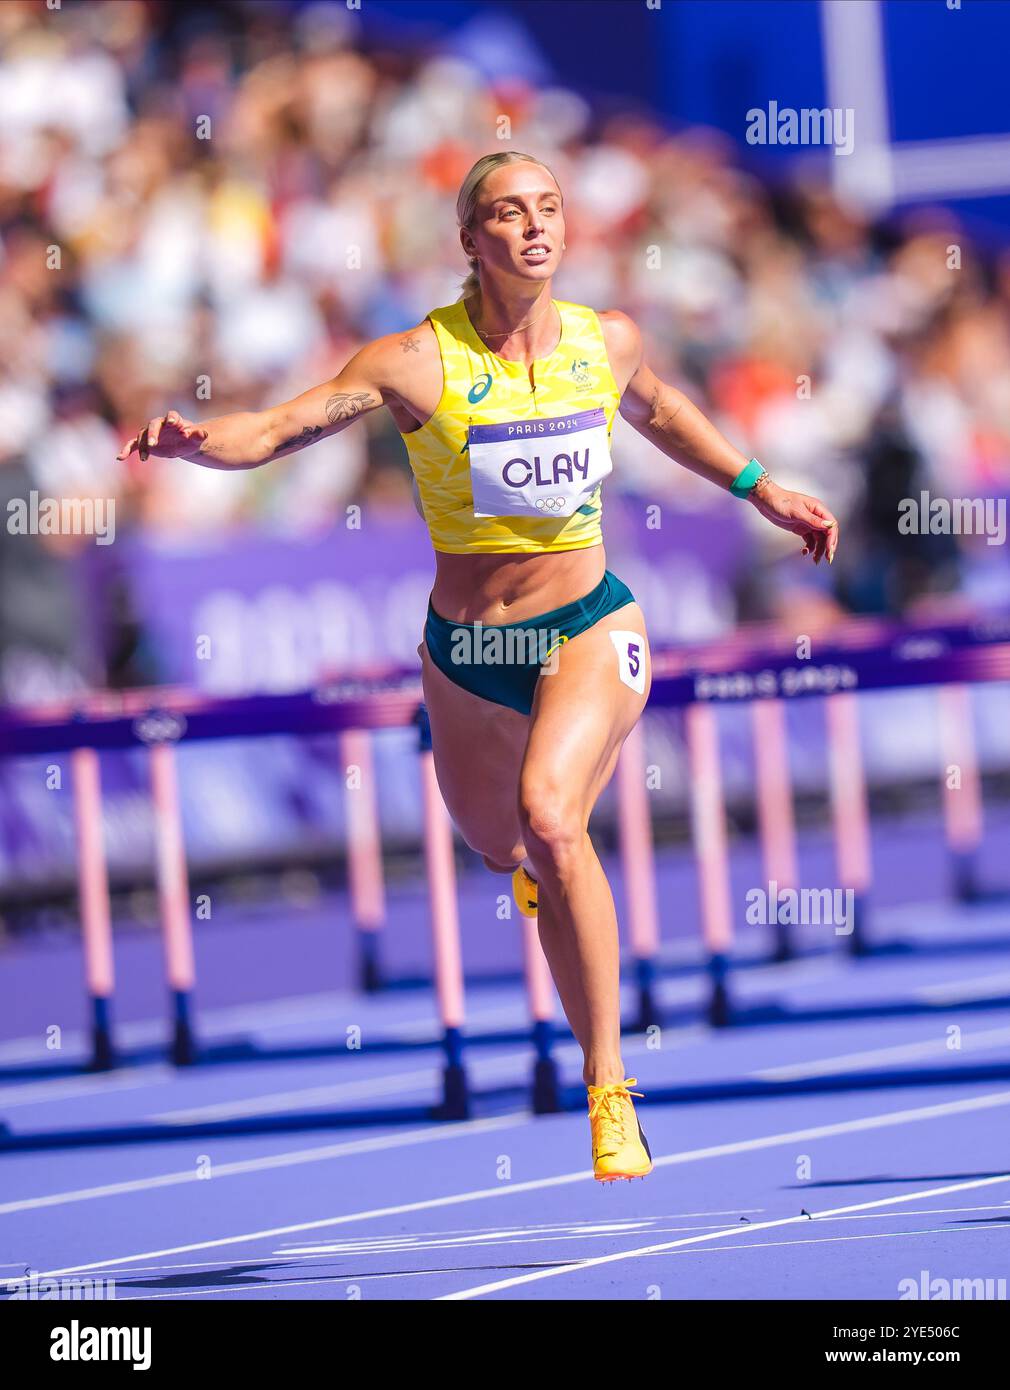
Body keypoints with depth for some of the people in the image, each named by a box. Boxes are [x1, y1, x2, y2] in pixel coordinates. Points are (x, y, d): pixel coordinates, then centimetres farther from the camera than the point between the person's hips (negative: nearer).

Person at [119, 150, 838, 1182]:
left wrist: (761, 491, 23)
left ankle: (610, 1098, -23)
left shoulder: (607, 342, -5)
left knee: (548, 817, -28)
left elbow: (657, 412, 19)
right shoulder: (418, 361, -15)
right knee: (497, 848, 22)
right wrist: (193, 441, -39)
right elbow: (273, 429, -19)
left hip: (589, 631, -1)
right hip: (466, 652, 1)